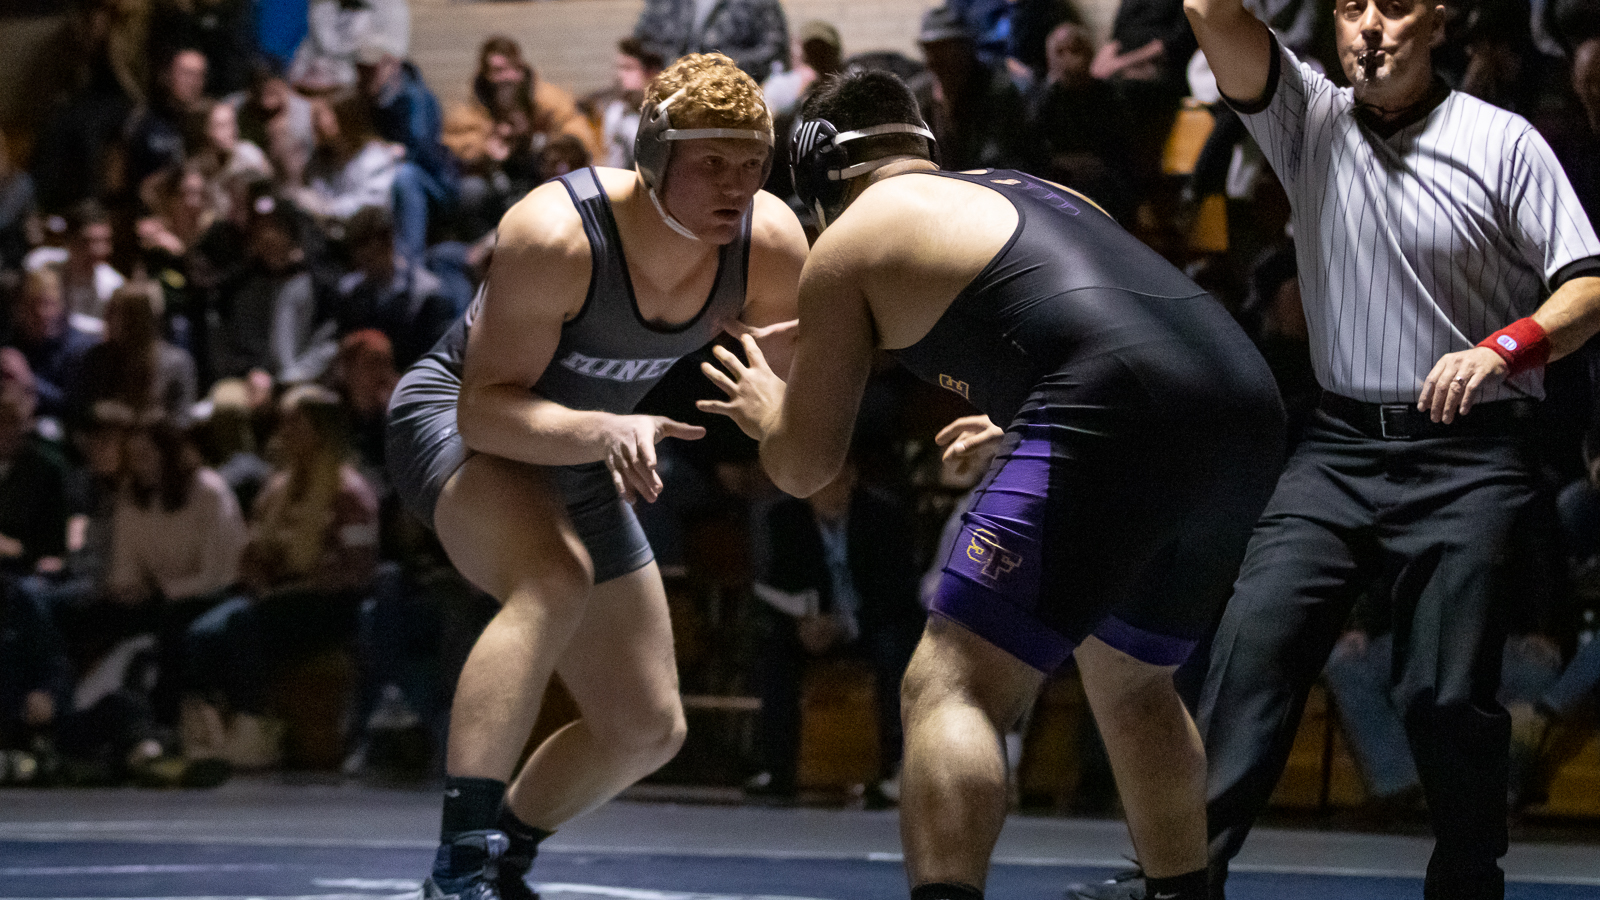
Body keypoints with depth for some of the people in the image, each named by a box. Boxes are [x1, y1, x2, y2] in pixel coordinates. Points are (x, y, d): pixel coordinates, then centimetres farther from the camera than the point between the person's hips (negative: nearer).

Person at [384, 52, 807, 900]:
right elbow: (484, 408, -33)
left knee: (647, 730, 9)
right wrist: (604, 431, -49)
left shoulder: (771, 243, -19)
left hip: (581, 467, 7)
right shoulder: (554, 236, -34)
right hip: (456, 422, -7)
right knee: (554, 581, -39)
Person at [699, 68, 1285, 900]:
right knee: (1130, 681, 29)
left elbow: (803, 465, 17)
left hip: (1119, 424, -7)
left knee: (950, 689, -6)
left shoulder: (849, 241, 14)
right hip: (1246, 410, 7)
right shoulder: (1031, 190, 34)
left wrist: (767, 413, 40)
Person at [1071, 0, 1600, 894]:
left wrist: (1505, 348, -22)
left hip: (1470, 455, -3)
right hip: (1342, 442, 3)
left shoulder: (1503, 142, -2)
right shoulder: (1312, 121, 6)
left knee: (1449, 687, -5)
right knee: (1256, 635, -11)